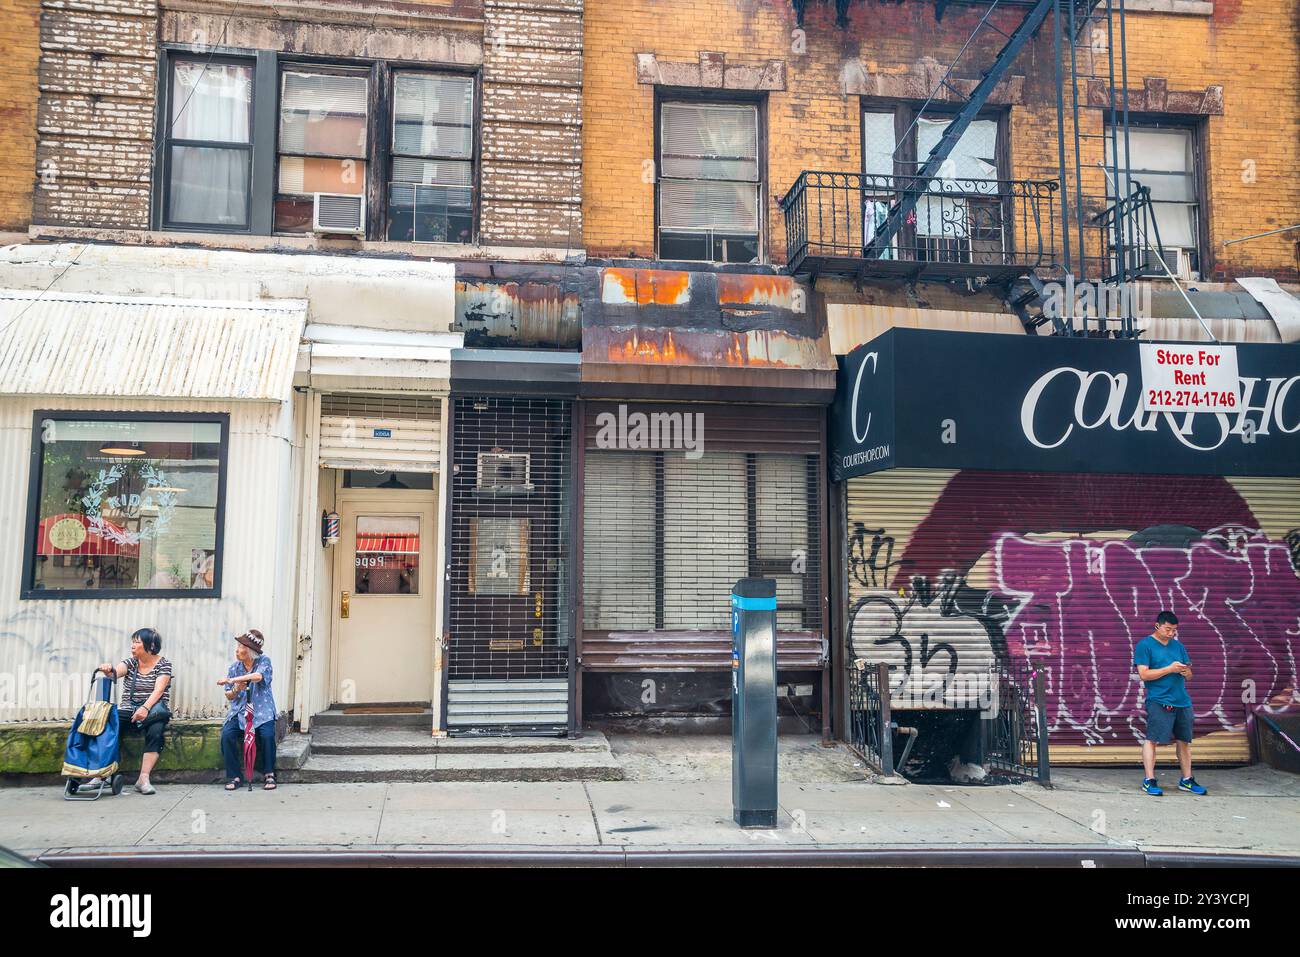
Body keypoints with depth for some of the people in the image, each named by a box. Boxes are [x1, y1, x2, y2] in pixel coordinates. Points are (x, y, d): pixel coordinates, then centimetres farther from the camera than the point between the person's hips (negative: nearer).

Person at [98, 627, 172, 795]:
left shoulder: (163, 664, 1)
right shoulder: (130, 663, 12)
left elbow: (158, 690, -13)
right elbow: (116, 672, -10)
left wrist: (145, 708, -31)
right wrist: (109, 669, -35)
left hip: (153, 710, -3)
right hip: (128, 710, 3)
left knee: (156, 730, -34)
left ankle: (143, 778, -34)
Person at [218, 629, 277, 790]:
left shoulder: (264, 661, -3)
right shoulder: (235, 667, 8)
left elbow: (258, 676, -25)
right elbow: (229, 696, 11)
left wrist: (231, 680, -25)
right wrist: (236, 690, -13)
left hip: (262, 711, -3)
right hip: (239, 711, 3)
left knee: (267, 734, -29)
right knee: (227, 734, -23)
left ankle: (269, 775, -10)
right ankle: (234, 776, -9)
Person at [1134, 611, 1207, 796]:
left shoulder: (1178, 645, 15)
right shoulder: (1144, 645, -3)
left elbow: (1189, 673, 18)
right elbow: (1144, 674, -12)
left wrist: (1186, 671, -6)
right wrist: (1170, 669, -17)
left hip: (1182, 701, 6)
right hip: (1159, 702, -6)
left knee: (1184, 740, 11)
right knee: (1152, 739, -8)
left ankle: (1186, 780, 22)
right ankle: (1149, 780, -3)